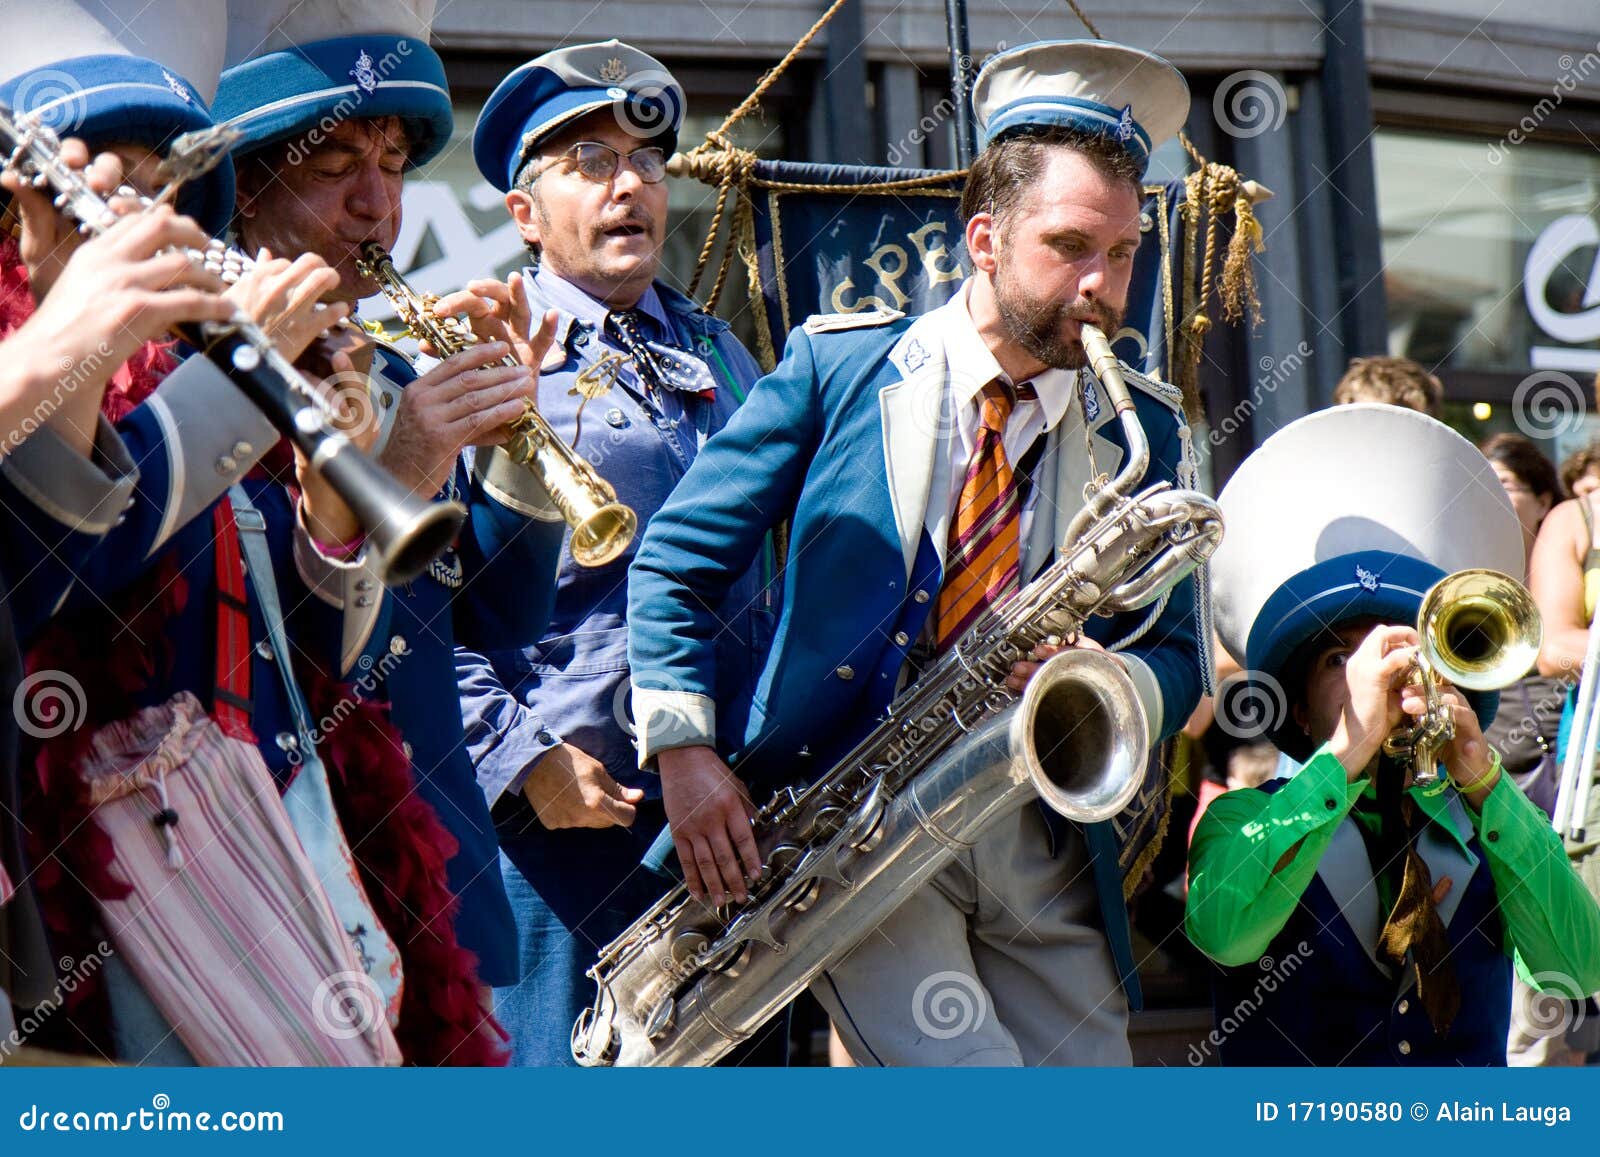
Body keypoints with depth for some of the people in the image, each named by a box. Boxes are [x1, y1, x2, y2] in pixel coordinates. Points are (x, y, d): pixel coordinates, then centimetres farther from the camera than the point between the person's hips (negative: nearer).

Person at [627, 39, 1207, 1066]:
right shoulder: (839, 366, 2)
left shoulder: (1145, 428, 9)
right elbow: (677, 560, 4)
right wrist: (685, 750, -8)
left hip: (1046, 856, 4)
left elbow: (1180, 659, 10)